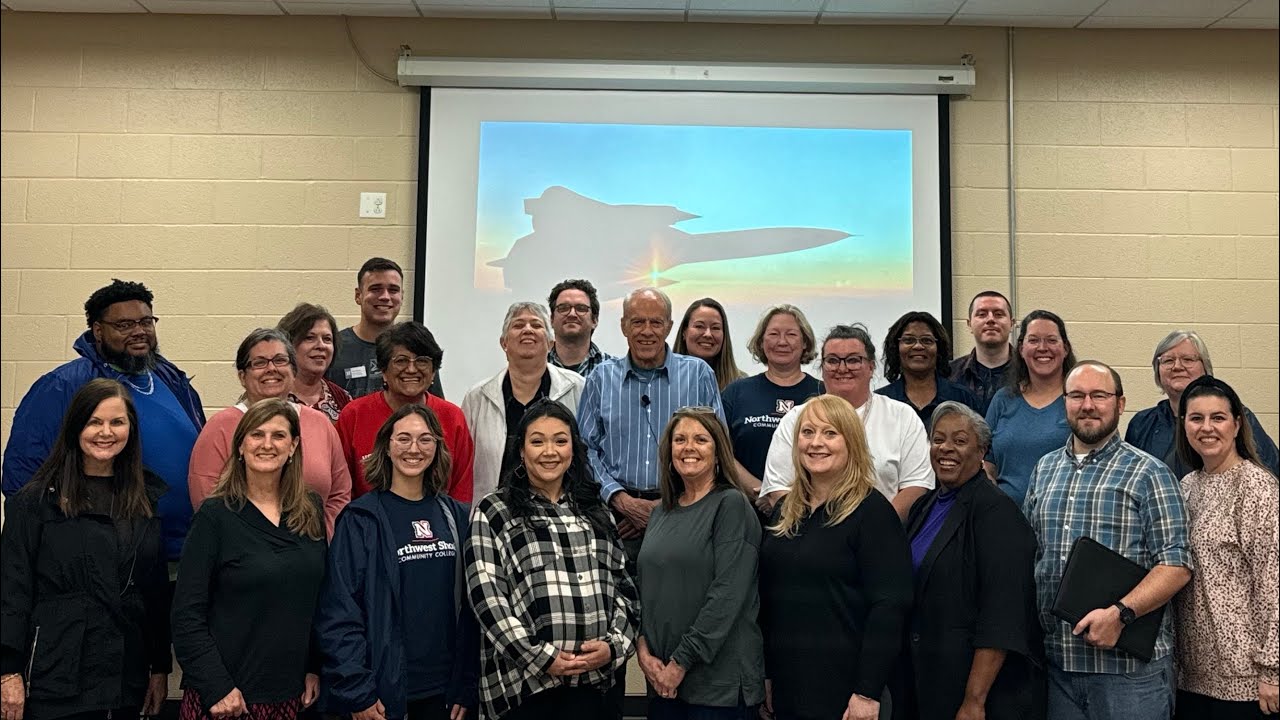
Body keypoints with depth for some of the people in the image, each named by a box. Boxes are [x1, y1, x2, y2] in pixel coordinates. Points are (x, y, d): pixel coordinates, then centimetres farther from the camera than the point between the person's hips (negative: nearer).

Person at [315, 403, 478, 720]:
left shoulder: (455, 517, 4)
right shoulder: (360, 520, -8)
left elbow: (470, 607, 5)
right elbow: (339, 612, -11)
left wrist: (466, 686, 2)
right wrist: (357, 692, -15)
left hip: (443, 689, 4)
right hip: (382, 691, -3)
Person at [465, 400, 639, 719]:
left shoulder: (595, 511, 13)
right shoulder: (492, 513, 0)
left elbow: (623, 584, 12)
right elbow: (487, 598, -7)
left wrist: (614, 644, -3)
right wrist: (542, 658, -12)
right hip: (523, 682, -3)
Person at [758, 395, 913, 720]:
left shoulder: (872, 511, -11)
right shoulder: (785, 511, 9)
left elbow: (889, 607, -16)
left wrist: (868, 693, -19)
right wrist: (765, 675, 11)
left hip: (843, 689, -6)